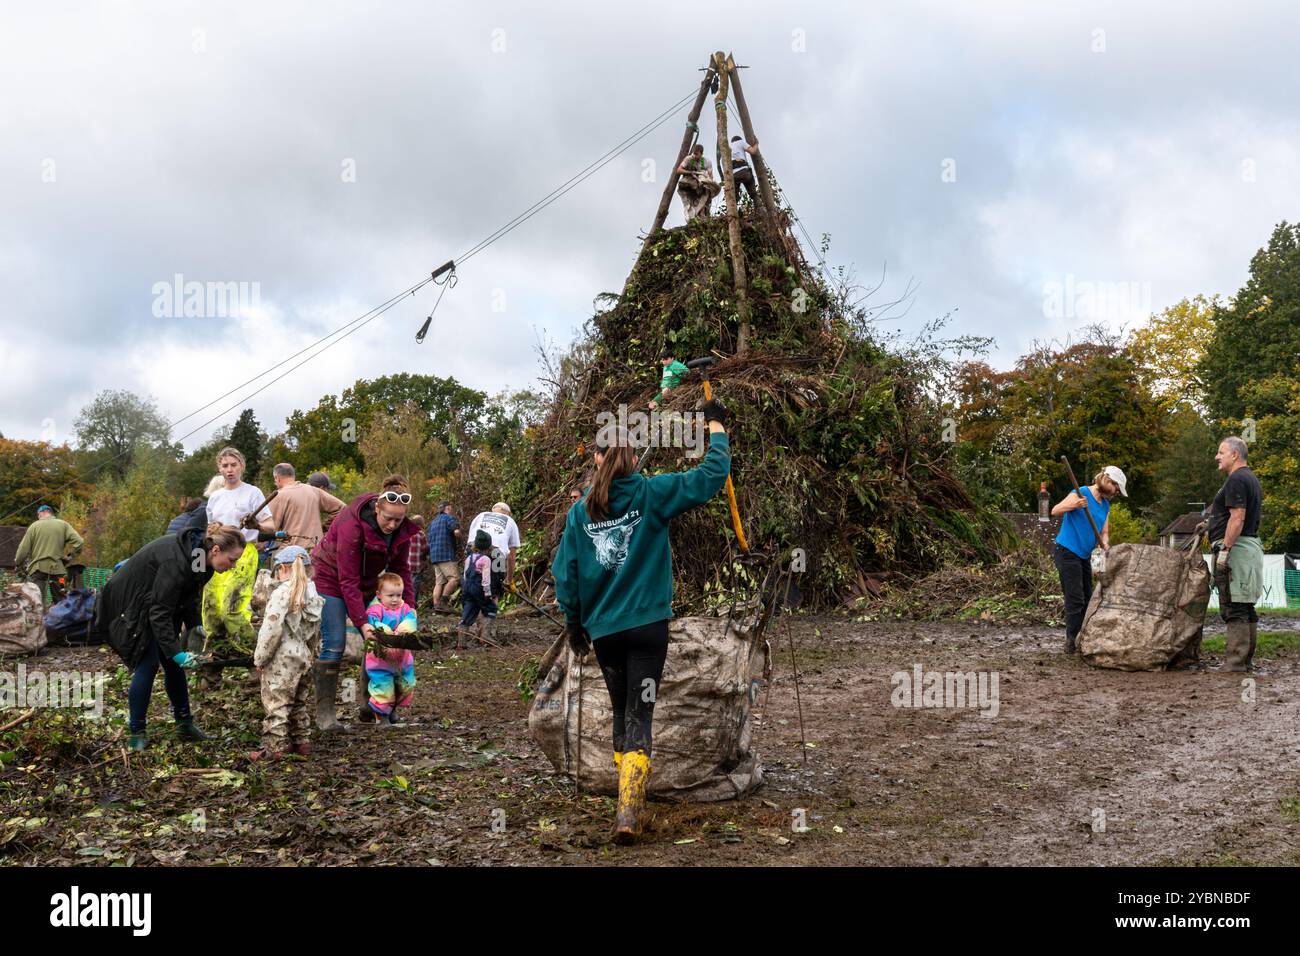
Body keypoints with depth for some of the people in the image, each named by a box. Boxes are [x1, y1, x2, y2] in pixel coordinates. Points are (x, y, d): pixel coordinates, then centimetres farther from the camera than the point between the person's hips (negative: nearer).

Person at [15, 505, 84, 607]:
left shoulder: (34, 526, 0)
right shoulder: (63, 525, 2)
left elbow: (24, 548, 0)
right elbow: (78, 541, -7)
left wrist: (17, 563, 13)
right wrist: (67, 554, 3)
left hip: (38, 567, -1)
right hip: (57, 567, 1)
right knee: (60, 600, 7)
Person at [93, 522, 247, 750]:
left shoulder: (200, 556, -10)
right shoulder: (176, 562, -37)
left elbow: (191, 594, 6)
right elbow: (160, 612, -33)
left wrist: (194, 624, -7)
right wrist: (175, 652, -34)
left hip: (156, 603, 9)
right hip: (131, 607, -9)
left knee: (173, 663, 7)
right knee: (148, 664, -12)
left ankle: (184, 723, 16)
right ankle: (136, 733, -1)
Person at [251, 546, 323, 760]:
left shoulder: (282, 593, -16)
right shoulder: (312, 595, 8)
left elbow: (271, 628, -19)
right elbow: (315, 631, 14)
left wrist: (260, 658, -11)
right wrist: (313, 653, 23)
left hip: (282, 659, -8)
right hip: (304, 657, 8)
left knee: (276, 702, -1)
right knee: (301, 702, 18)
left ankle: (274, 747, 2)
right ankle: (302, 741, 26)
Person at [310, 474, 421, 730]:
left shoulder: (401, 529, -15)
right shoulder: (351, 526, -34)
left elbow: (401, 569, -3)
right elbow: (348, 581, -31)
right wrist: (362, 622, -33)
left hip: (366, 583, 7)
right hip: (331, 580, -6)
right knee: (334, 644, -14)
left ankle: (369, 706, 15)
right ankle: (324, 713, -7)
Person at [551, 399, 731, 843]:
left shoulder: (580, 510, 1)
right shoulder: (651, 494, -6)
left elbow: (566, 572, 3)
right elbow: (711, 474, -6)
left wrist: (573, 622, 15)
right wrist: (716, 425, 7)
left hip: (602, 628, 3)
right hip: (646, 624, -3)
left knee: (622, 712, 20)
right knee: (640, 716, -1)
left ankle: (630, 799, 31)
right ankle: (629, 810, -15)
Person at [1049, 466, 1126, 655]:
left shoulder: (1105, 505, 13)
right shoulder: (1082, 493, -11)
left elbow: (1104, 532, 14)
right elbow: (1055, 511, -20)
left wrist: (1104, 542, -9)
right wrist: (1074, 505, -39)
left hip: (1084, 555, 9)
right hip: (1067, 552, -9)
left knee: (1087, 599, 10)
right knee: (1075, 600, -10)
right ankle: (1071, 642, -6)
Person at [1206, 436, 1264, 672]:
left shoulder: (1236, 479, -12)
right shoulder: (1251, 479, 21)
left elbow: (1237, 517, -21)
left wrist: (1224, 549, -22)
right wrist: (1212, 523, 25)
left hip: (1236, 547, -11)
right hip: (1252, 545, 11)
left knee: (1234, 610, -11)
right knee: (1246, 610, 12)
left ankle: (1234, 664, -13)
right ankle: (1245, 661, 17)